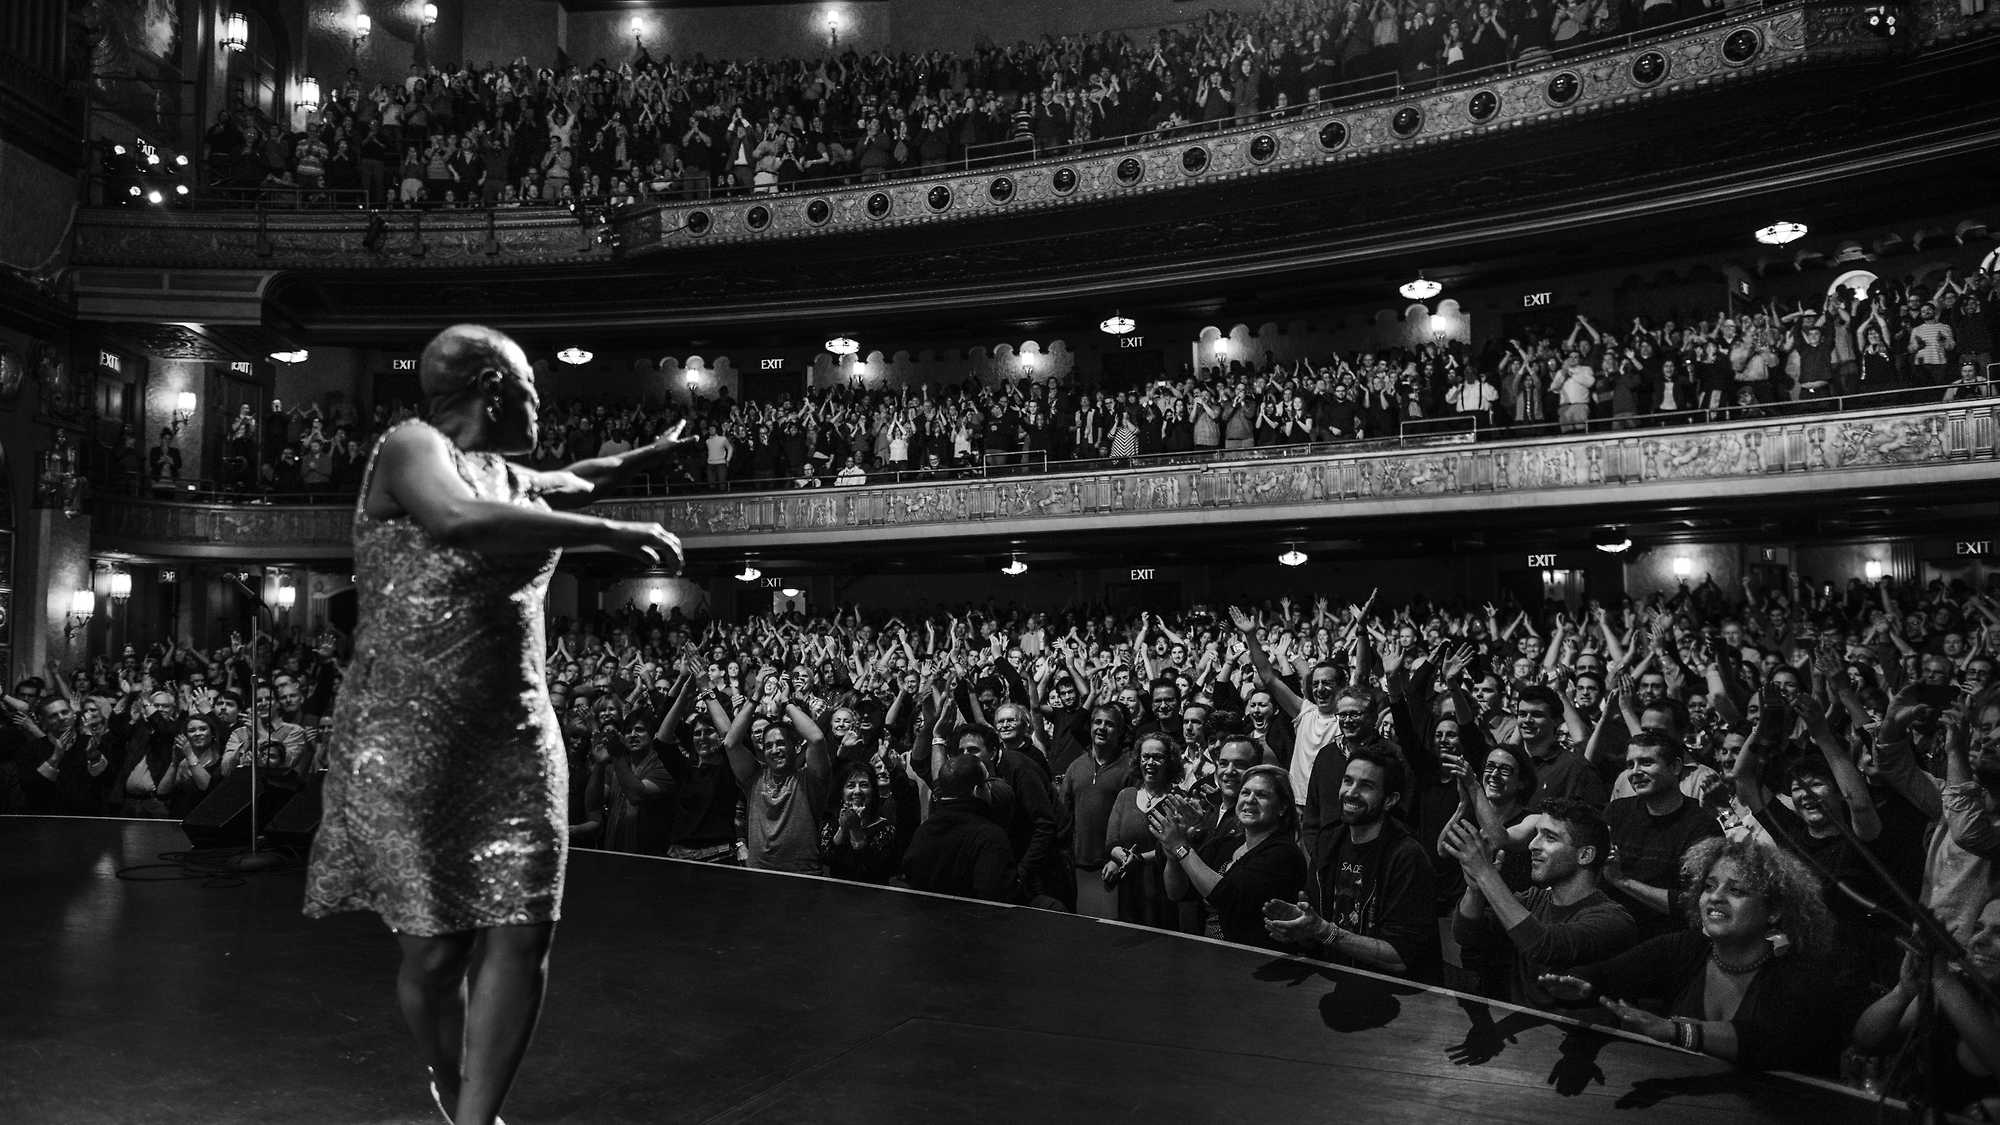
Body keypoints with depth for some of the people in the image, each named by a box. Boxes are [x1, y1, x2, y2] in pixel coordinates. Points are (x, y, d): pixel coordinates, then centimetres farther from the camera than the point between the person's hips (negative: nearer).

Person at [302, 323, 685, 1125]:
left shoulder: (505, 475, 14)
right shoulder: (412, 446, -10)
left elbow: (569, 482, 38)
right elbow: (459, 521, -32)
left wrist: (648, 454, 53)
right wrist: (611, 534, -27)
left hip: (514, 738, 7)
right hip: (404, 741, -7)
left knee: (521, 935, -4)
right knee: (434, 950, 1)